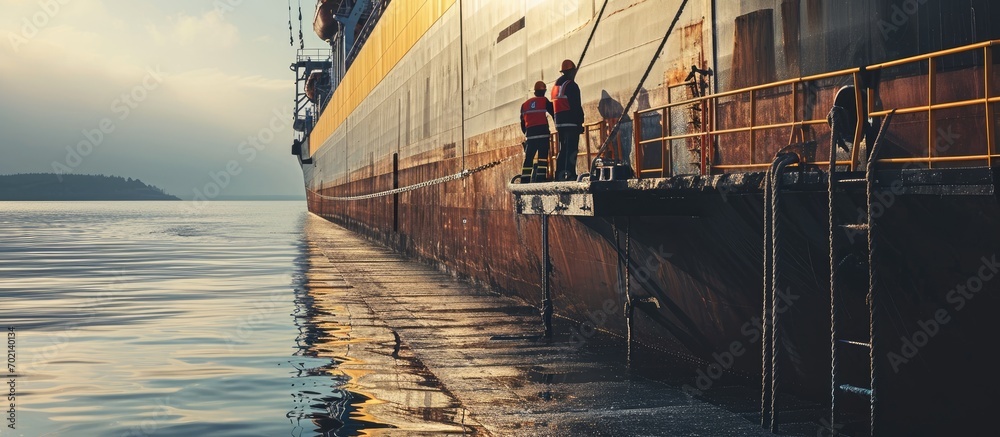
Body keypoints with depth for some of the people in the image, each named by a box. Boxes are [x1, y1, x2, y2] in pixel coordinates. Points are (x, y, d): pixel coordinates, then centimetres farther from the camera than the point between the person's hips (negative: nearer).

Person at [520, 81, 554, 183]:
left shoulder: (525, 104, 17)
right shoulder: (544, 101, 4)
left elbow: (522, 123, 18)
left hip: (529, 133, 4)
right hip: (543, 132, -4)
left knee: (528, 158, 5)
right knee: (543, 157, -3)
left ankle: (524, 181, 1)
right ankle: (541, 178, -12)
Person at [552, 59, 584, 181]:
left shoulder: (556, 86, 18)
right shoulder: (571, 85, -9)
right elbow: (576, 106, -14)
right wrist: (580, 122, -10)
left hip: (560, 123, 8)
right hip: (571, 123, -8)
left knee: (563, 150, 13)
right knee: (571, 150, -10)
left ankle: (559, 176, 12)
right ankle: (570, 175, -16)